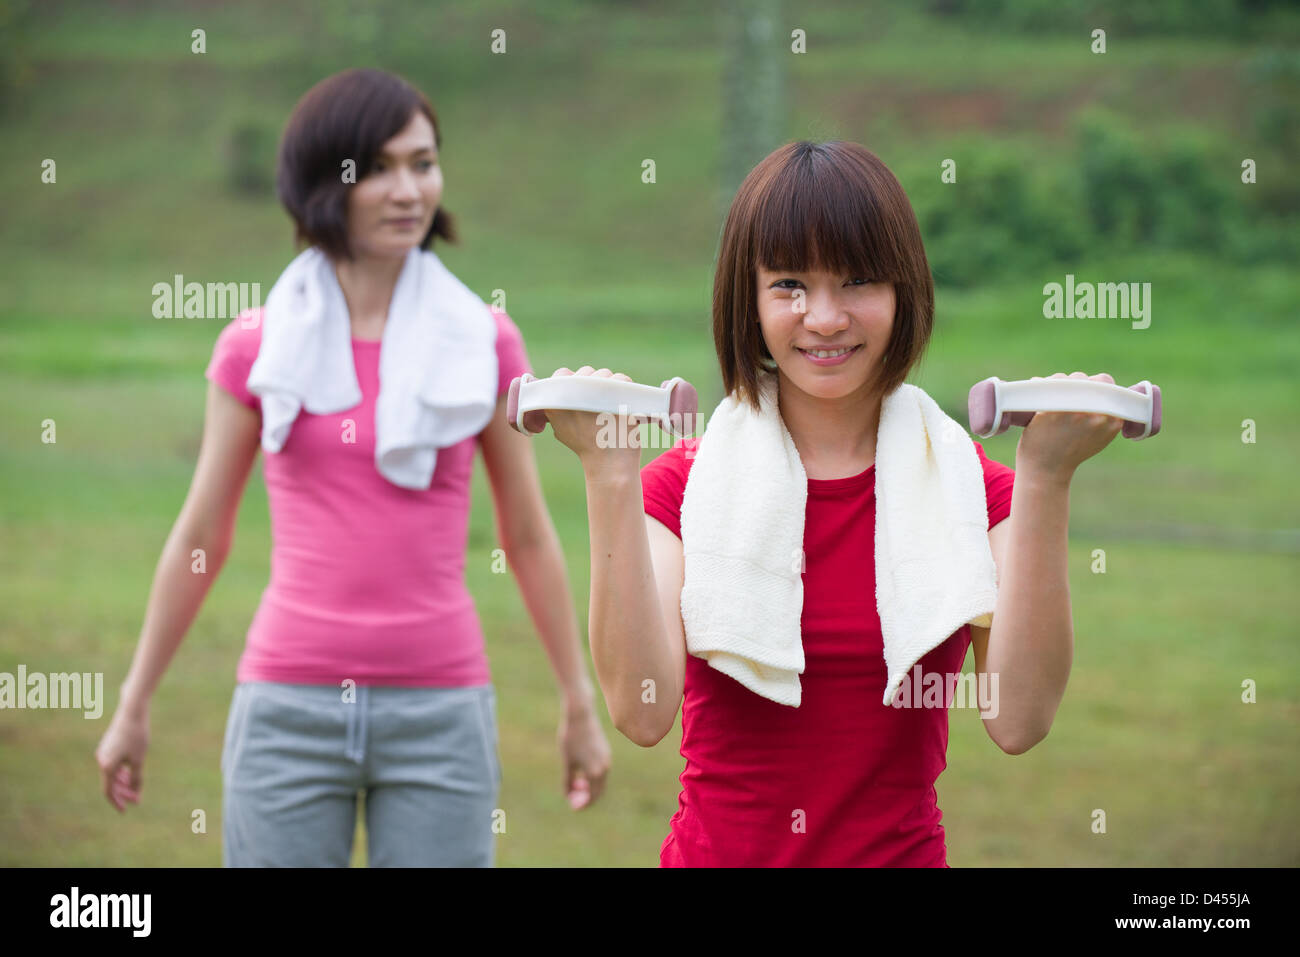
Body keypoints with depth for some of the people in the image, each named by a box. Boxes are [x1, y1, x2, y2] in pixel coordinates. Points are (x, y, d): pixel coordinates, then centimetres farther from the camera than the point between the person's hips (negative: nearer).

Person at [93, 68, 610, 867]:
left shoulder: (485, 342, 3)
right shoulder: (257, 347, 2)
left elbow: (528, 535, 10)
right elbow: (201, 535, 10)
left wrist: (580, 704, 13)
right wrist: (135, 706, 14)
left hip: (440, 711, 0)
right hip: (289, 709, 0)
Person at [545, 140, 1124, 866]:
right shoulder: (682, 485, 4)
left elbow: (1019, 720, -12)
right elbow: (643, 711, -12)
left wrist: (1045, 480, -15)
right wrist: (611, 475, -15)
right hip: (715, 854, 1)